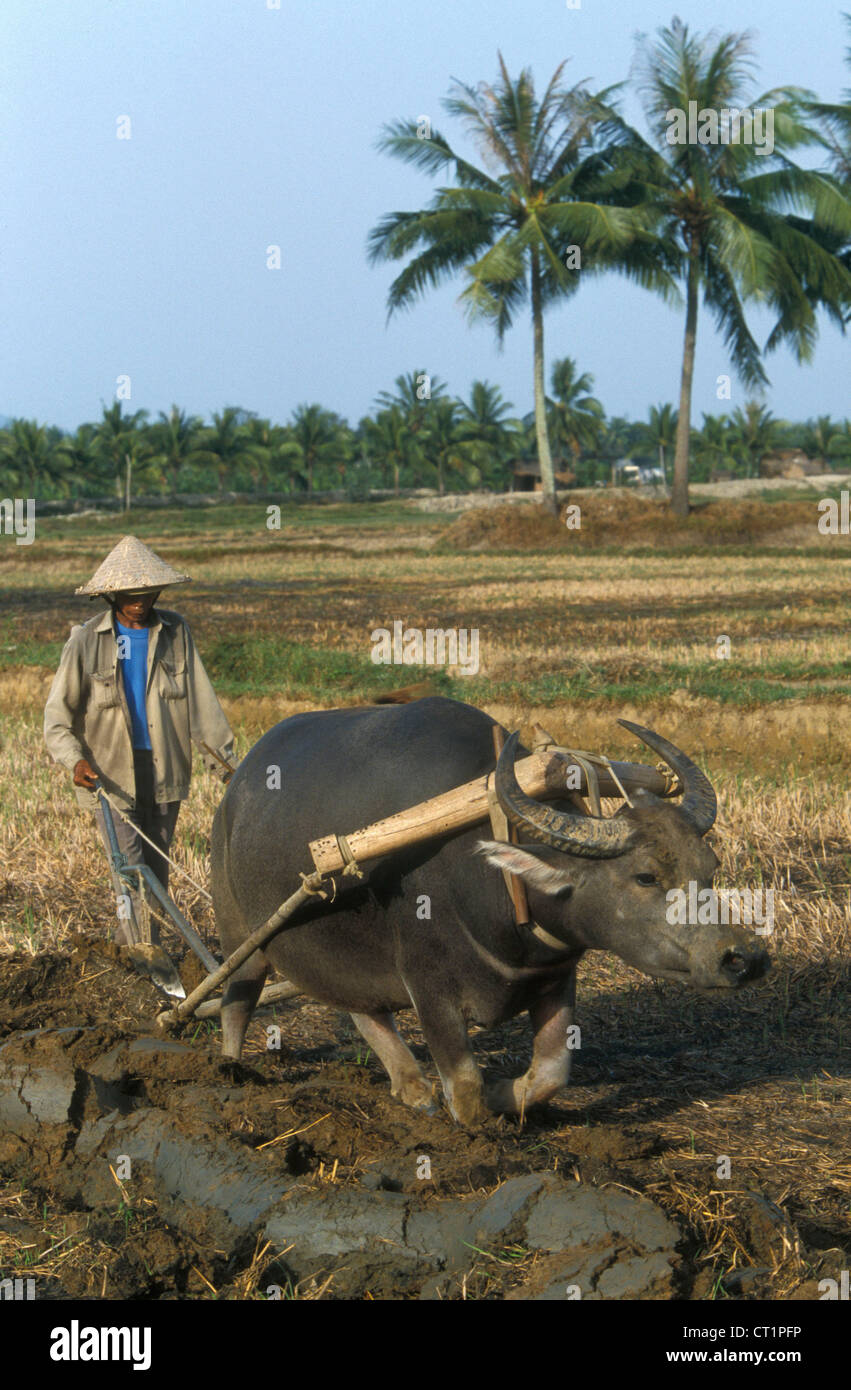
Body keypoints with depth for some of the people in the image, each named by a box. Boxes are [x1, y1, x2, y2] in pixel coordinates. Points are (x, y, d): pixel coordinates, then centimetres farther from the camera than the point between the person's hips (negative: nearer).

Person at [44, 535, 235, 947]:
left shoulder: (175, 632, 3)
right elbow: (57, 716, -3)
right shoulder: (87, 641, -4)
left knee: (156, 874, 11)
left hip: (164, 774, 3)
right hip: (110, 776, -3)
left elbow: (202, 702, 4)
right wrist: (75, 759, -21)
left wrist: (225, 762, 1)